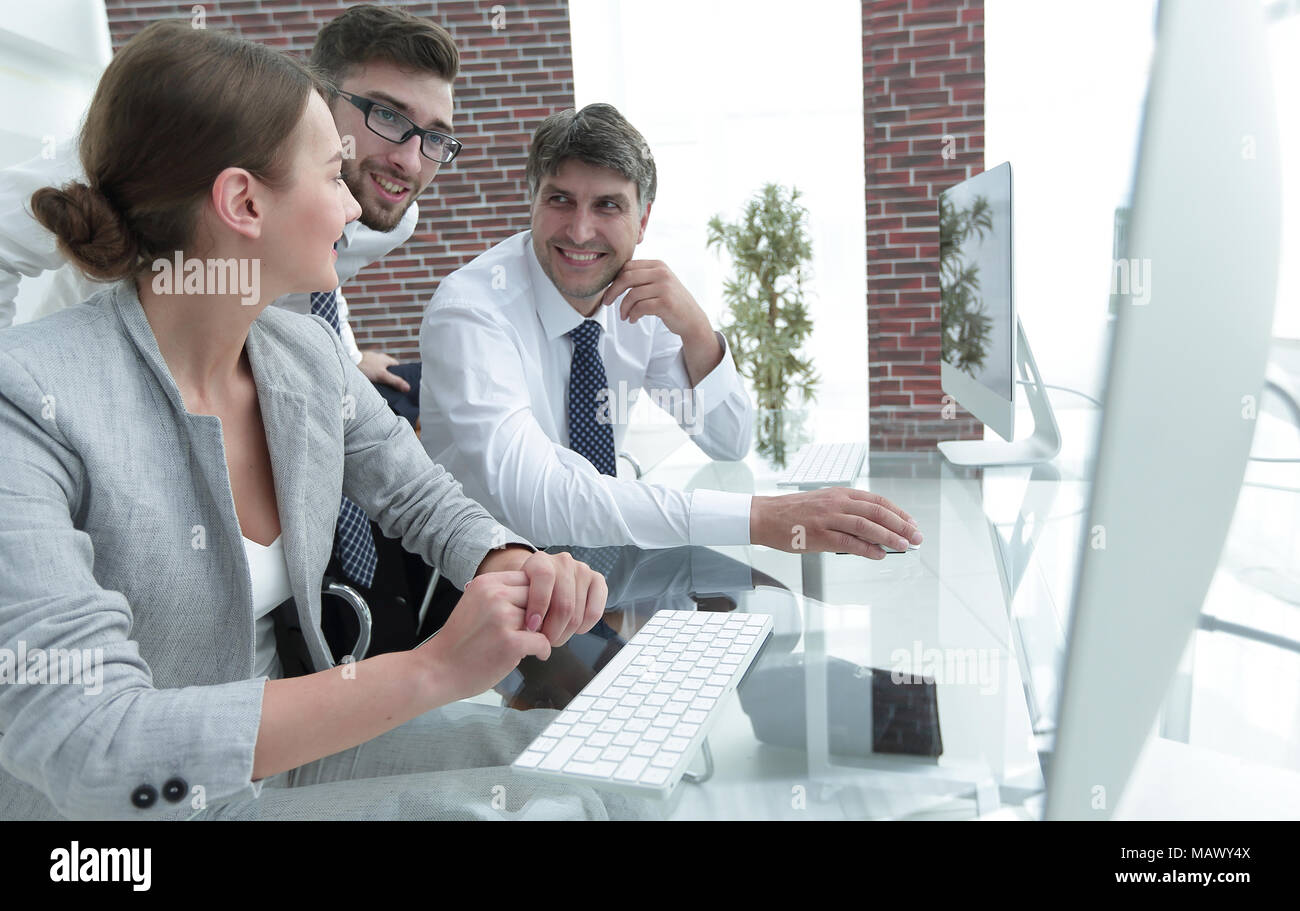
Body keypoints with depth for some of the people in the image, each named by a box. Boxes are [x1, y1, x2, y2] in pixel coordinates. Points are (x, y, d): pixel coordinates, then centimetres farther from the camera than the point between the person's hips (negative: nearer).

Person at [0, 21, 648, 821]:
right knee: (544, 805, -21)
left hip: (292, 745, 6)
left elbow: (425, 498, 8)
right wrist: (433, 670, -33)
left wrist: (516, 567, -16)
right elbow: (83, 747, -30)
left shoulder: (312, 355, -3)